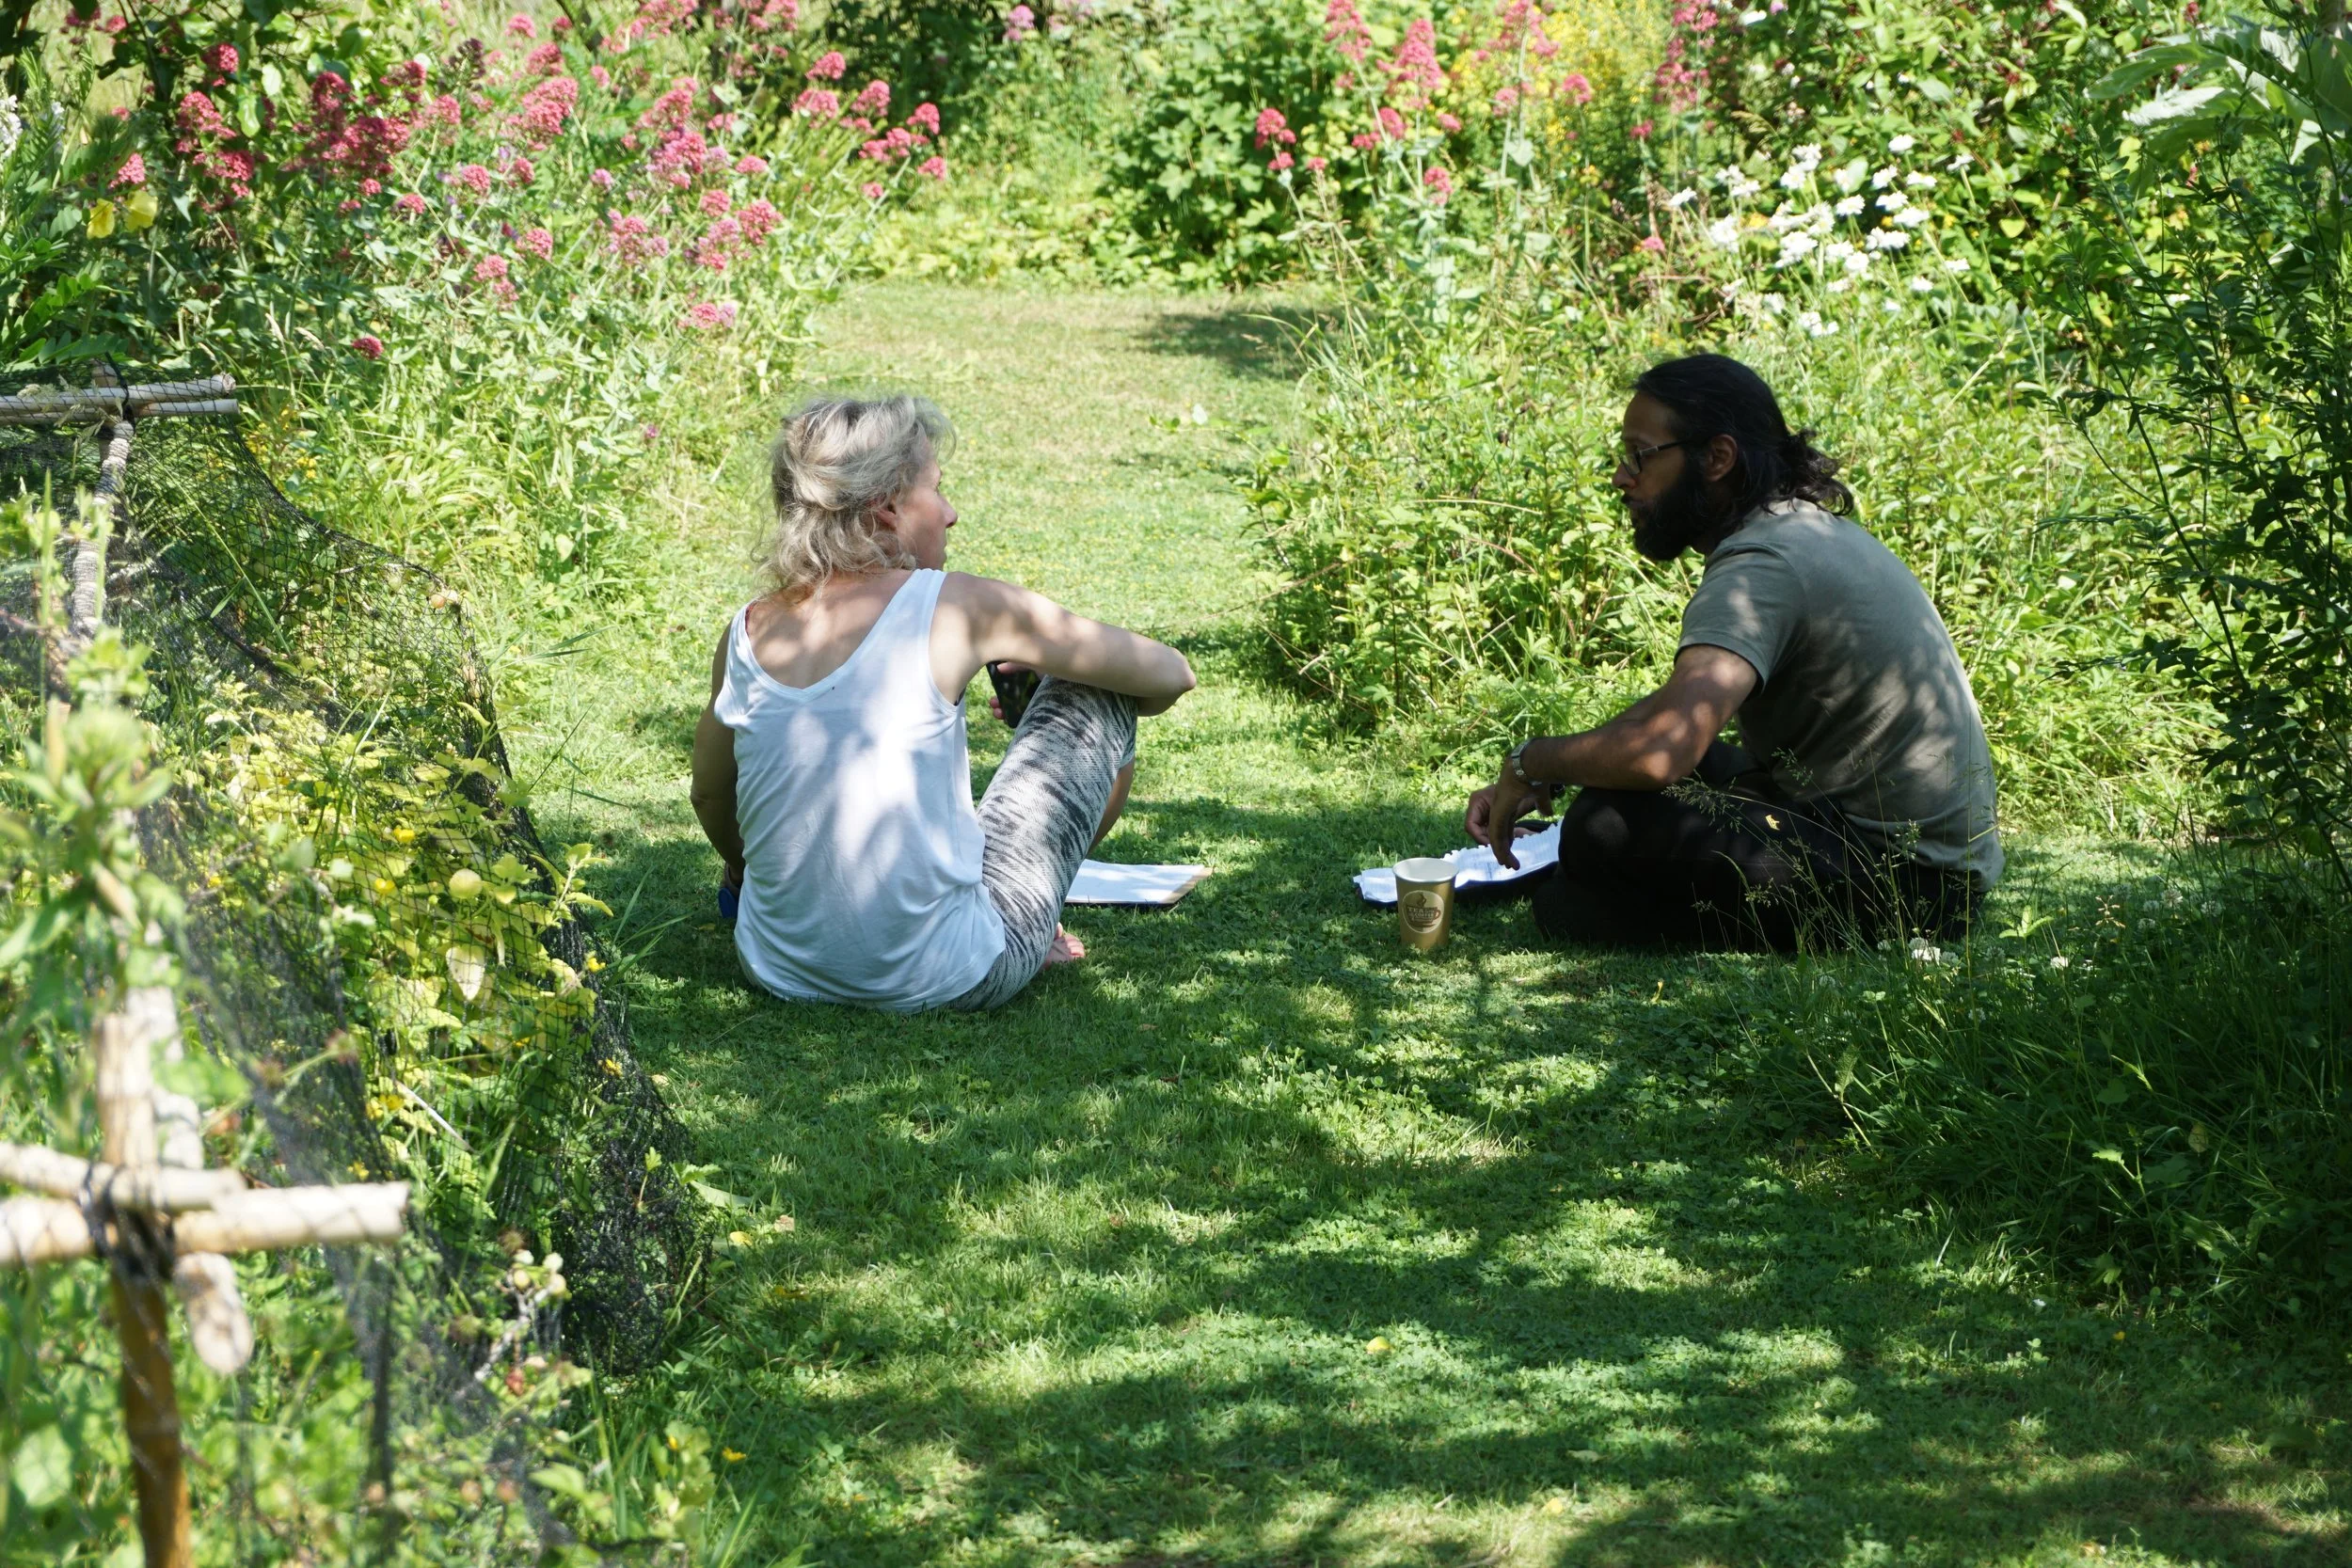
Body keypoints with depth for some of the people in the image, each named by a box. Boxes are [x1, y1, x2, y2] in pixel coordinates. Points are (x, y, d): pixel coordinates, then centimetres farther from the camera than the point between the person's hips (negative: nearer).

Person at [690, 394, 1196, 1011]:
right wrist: (1111, 711, 21)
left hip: (781, 972, 5)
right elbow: (1170, 674, -3)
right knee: (1094, 694, 11)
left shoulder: (747, 633, -1)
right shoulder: (952, 608, -13)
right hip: (945, 979, -5)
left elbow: (710, 799, 17)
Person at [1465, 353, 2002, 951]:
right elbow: (1685, 700, 21)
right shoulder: (1802, 528, 12)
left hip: (1908, 876, -10)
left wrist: (1531, 762, -15)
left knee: (1607, 825, -24)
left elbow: (1661, 749, -35)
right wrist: (1545, 777, 9)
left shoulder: (1760, 567, -21)